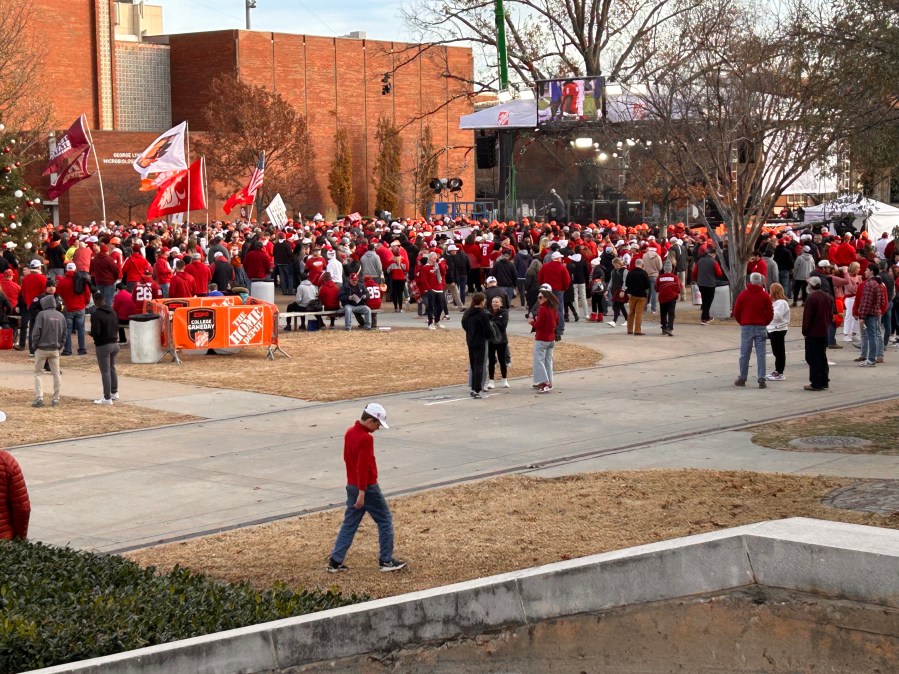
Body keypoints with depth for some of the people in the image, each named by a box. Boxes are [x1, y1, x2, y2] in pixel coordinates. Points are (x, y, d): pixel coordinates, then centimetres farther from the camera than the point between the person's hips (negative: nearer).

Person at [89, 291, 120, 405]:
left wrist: (91, 334, 0)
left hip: (103, 345, -7)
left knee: (105, 371, -4)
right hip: (114, 343, 7)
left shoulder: (96, 314, -18)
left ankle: (107, 398, -4)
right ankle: (114, 392, 33)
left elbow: (95, 332, -20)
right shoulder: (112, 312, 5)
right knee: (112, 368, 23)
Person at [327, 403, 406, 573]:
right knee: (385, 521, 4)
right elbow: (363, 466, -24)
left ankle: (335, 561, 8)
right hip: (367, 487, -8)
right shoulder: (366, 438, -20)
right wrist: (362, 492, -23)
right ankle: (386, 561, 8)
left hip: (352, 486, 9)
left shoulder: (350, 432, 8)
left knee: (349, 523, 11)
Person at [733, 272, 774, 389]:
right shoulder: (765, 296, -1)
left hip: (746, 327, 0)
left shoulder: (743, 295, -2)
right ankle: (762, 380, -2)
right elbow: (770, 313, -2)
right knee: (761, 355, 1)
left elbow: (736, 312, 0)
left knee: (744, 354, 7)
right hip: (761, 327, 0)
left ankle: (742, 379, 12)